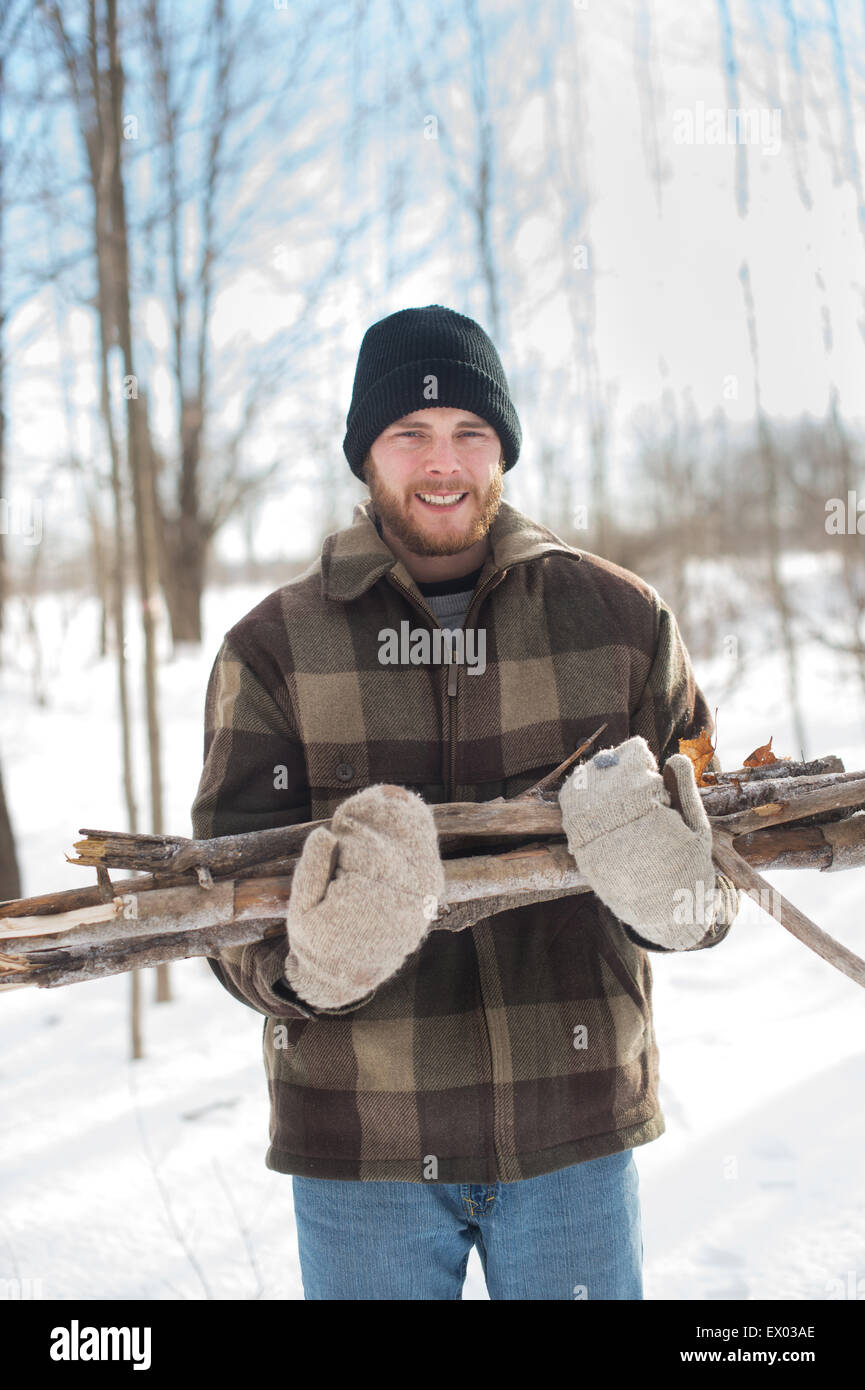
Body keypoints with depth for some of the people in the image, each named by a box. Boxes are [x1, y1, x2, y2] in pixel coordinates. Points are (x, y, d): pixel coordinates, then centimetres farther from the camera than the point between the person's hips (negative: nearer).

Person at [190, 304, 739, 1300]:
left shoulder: (621, 619, 2)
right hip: (360, 1144, -1)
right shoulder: (272, 648, -1)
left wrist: (676, 898, -20)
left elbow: (716, 848, 3)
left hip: (573, 1125, 1)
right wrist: (317, 963, -27)